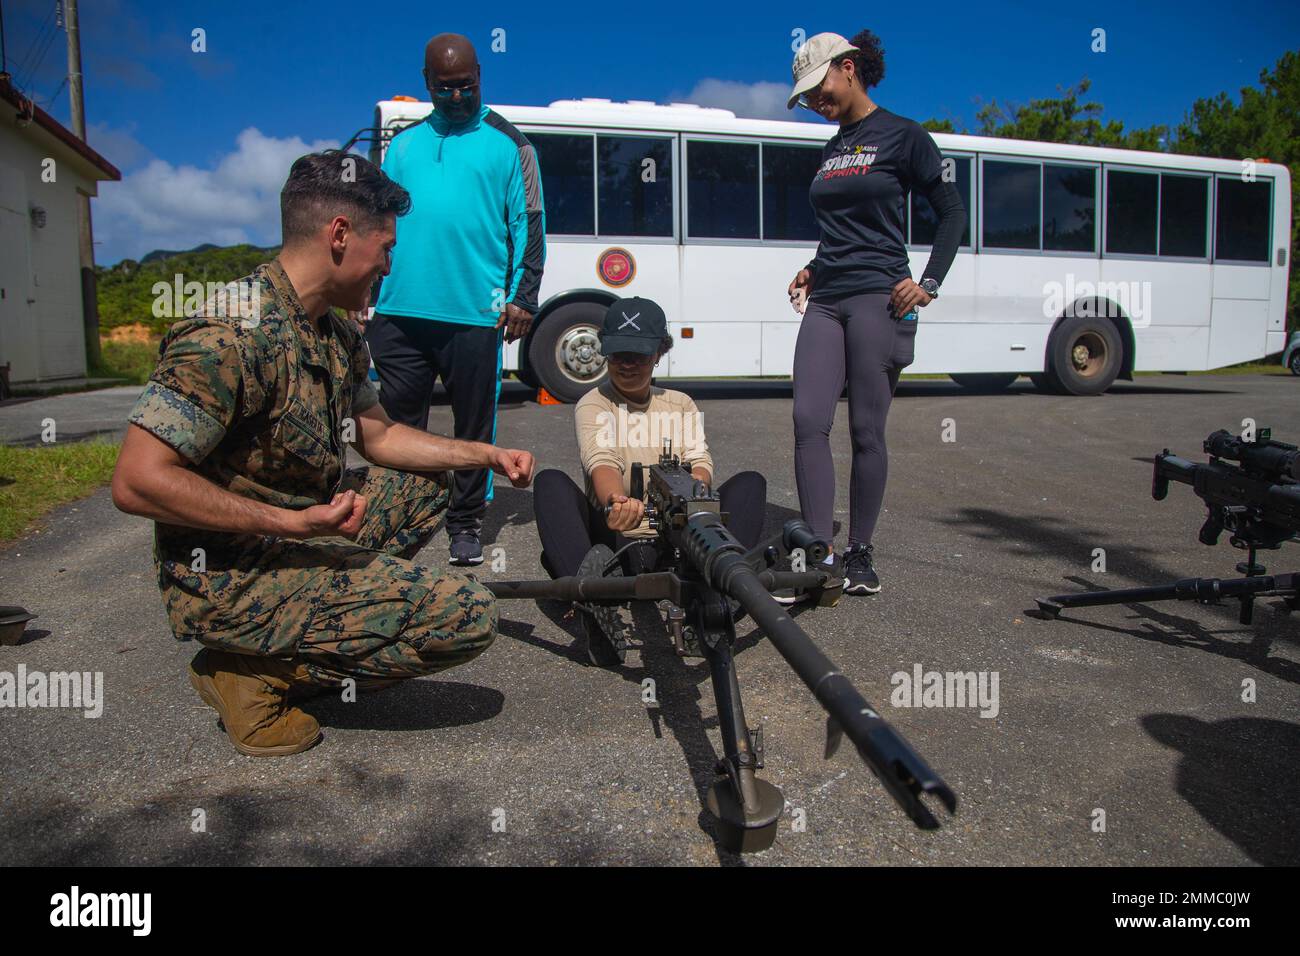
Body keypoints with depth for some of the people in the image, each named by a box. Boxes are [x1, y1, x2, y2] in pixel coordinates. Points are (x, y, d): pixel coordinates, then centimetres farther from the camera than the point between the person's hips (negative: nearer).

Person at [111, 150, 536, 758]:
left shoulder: (338, 337, 7)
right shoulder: (230, 334, -22)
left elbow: (378, 437, 17)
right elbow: (137, 481, -24)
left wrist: (487, 455, 12)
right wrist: (294, 522, -26)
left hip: (297, 535, 9)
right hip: (227, 579, -9)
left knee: (426, 482, 21)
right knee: (469, 617, -17)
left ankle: (322, 619, 8)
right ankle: (256, 674, -5)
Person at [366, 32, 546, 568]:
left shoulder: (507, 144, 7)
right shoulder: (404, 143, 17)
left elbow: (529, 226, 3)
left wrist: (522, 297, -5)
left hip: (473, 316, -3)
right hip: (399, 312, 4)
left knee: (474, 426, 4)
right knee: (398, 423, 7)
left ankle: (465, 523, 17)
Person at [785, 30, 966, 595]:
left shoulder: (903, 136, 1)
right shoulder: (831, 149, 20)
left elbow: (953, 213, 2)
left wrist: (928, 284, -9)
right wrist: (813, 269, 12)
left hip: (878, 299, -6)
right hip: (825, 300, 6)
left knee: (867, 431, -3)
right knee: (809, 420, -9)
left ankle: (860, 555, 9)